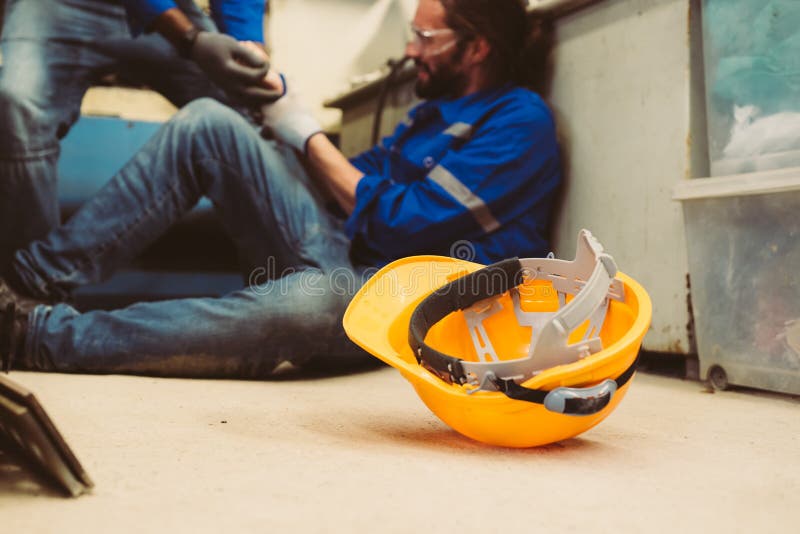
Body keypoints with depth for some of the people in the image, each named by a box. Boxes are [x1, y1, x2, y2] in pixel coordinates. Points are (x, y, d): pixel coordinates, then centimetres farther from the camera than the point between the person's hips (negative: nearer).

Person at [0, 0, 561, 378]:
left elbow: (400, 225, -14)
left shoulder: (520, 121, -6)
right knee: (207, 123, -6)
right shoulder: (445, 106, 22)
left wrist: (307, 135, -5)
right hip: (339, 249, 8)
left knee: (305, 303, -44)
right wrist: (280, 100, 10)